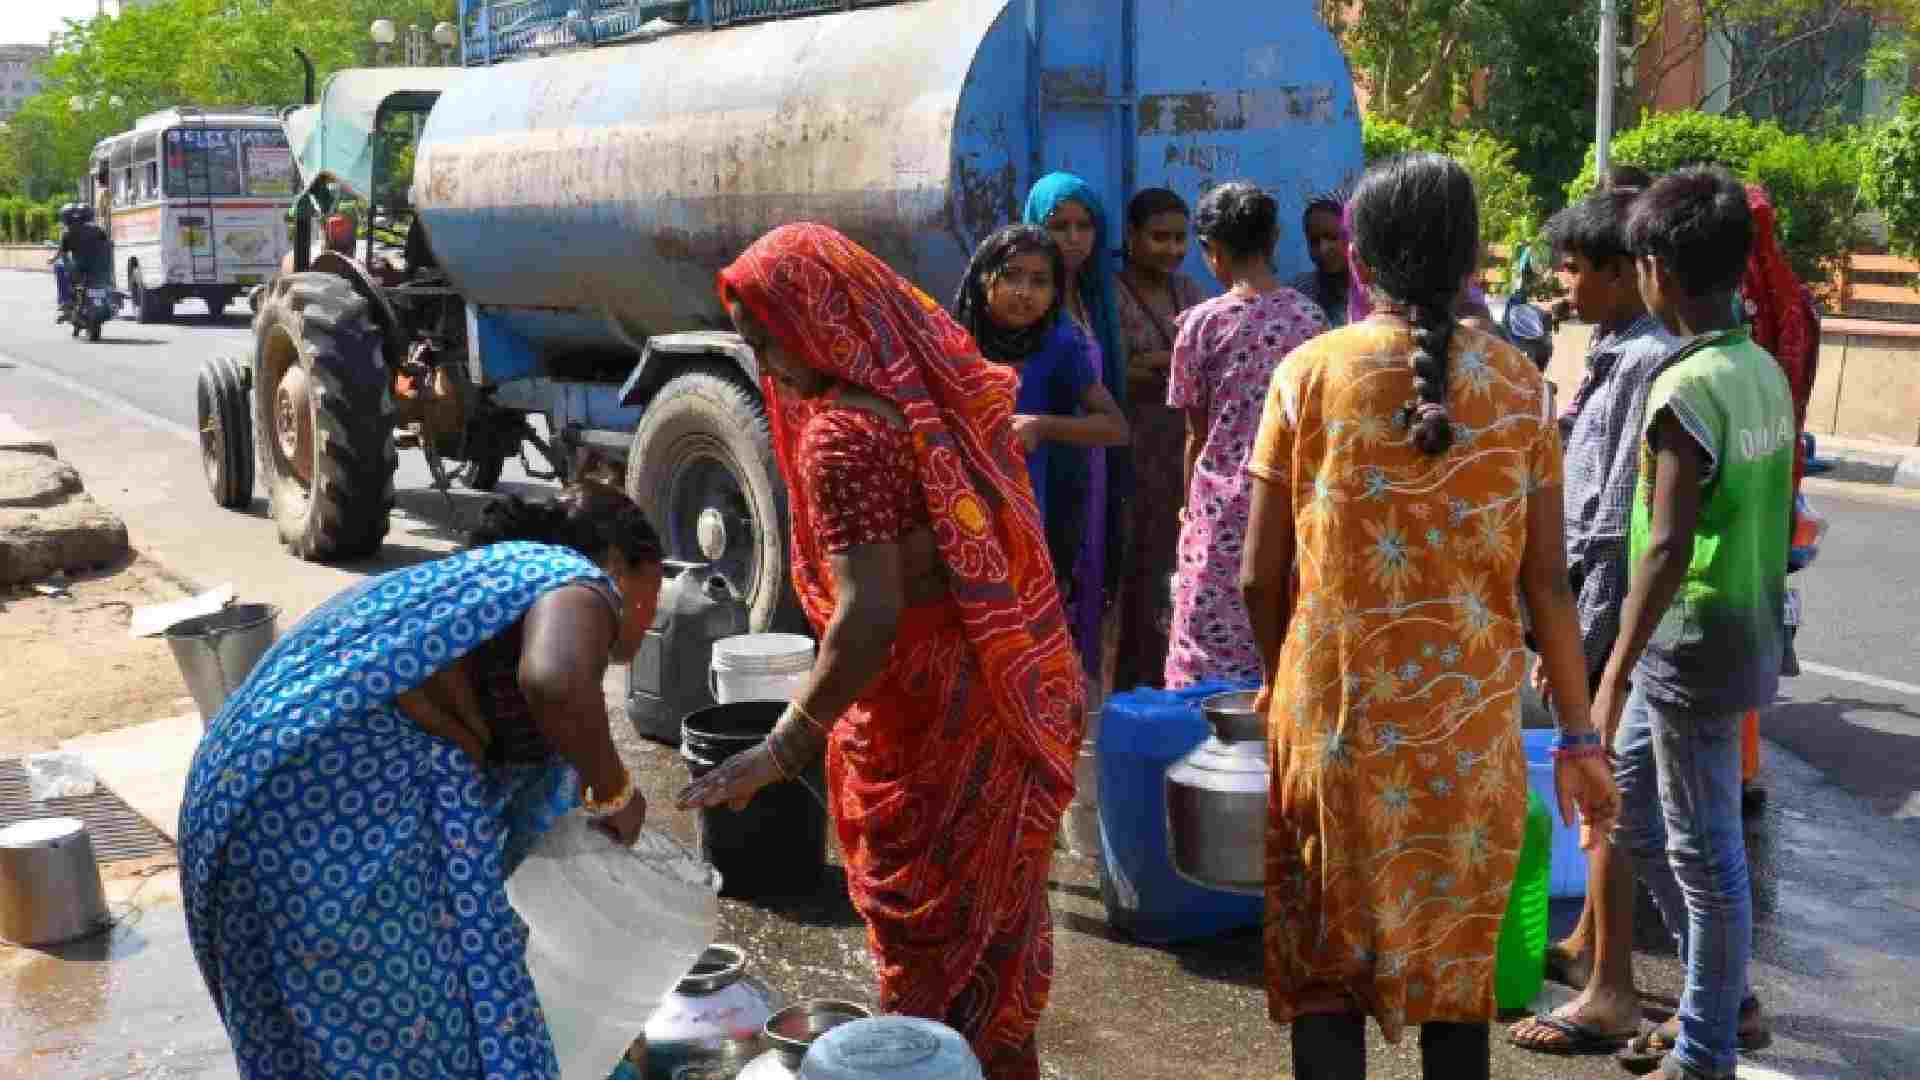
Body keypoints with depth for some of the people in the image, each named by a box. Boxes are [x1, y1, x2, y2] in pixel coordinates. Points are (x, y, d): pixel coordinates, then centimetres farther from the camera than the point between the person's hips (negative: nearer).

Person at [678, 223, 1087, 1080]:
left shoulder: (846, 432, -21)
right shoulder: (947, 384, 5)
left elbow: (869, 616, -28)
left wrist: (783, 750, -22)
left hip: (927, 719, -9)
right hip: (1013, 694, 9)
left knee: (927, 929, 9)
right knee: (997, 912, 22)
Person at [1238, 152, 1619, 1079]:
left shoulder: (1310, 372, -5)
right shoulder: (1519, 383, 0)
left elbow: (1260, 576, -5)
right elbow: (1547, 582, -1)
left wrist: (1276, 680, 13)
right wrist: (1579, 734, 7)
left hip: (1333, 716, -2)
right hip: (1474, 725, 2)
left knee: (1326, 967, 11)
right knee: (1457, 964, 16)